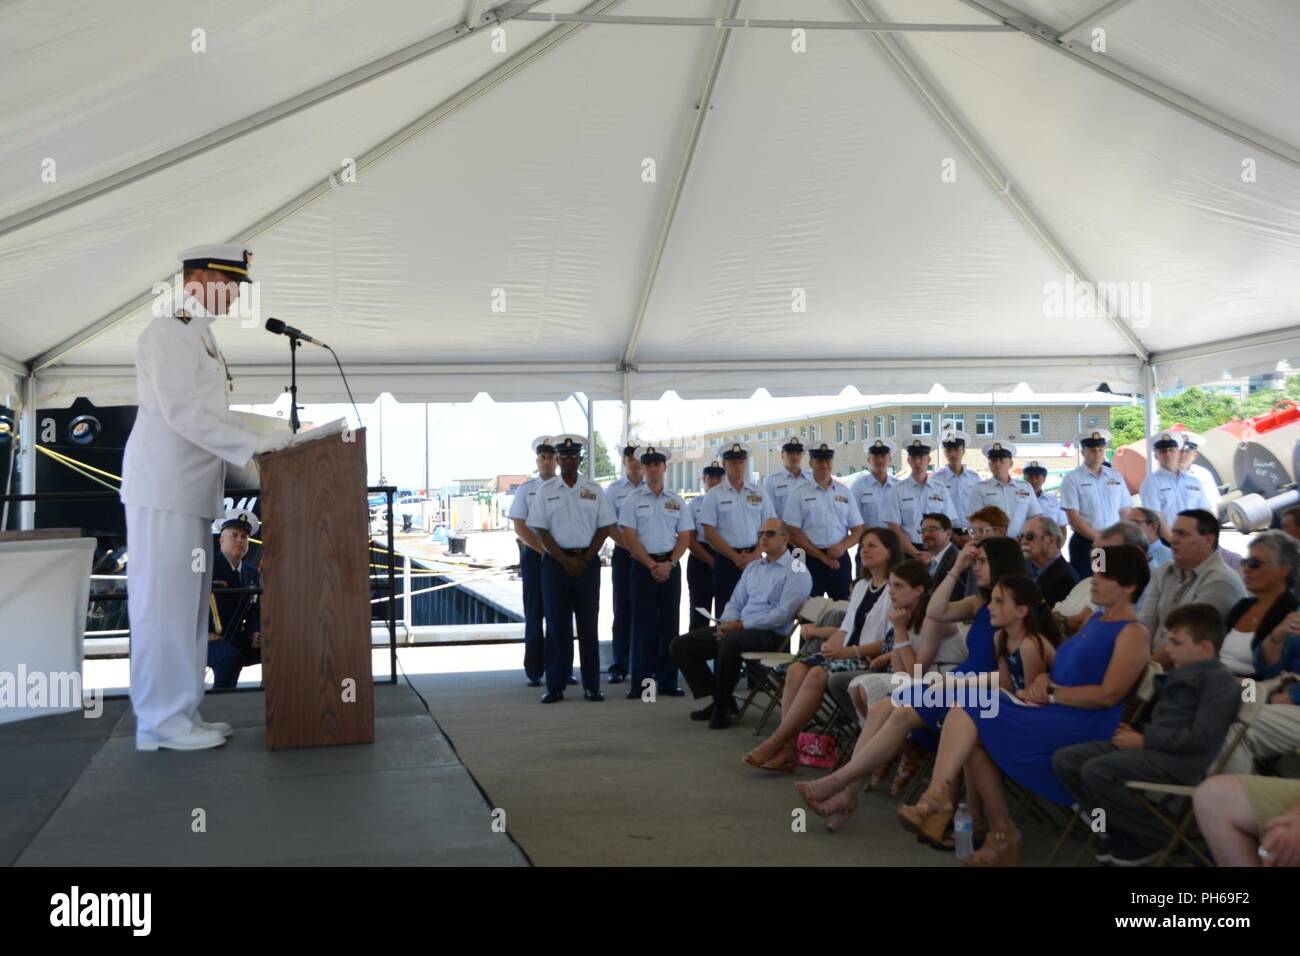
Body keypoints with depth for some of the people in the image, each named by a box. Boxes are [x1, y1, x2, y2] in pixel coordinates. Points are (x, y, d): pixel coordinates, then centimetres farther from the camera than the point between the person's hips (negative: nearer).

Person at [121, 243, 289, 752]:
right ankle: (161, 720, -2)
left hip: (191, 490, 10)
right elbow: (180, 411, -19)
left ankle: (181, 712, 16)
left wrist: (266, 442, 13)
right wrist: (254, 443, -18)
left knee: (186, 603, 10)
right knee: (163, 601, -6)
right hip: (164, 488, -10)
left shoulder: (199, 336, 19)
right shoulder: (166, 332, -9)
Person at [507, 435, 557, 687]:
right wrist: (543, 550, -12)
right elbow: (519, 527, -1)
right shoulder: (526, 489, 4)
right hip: (534, 555, -1)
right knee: (534, 614, 2)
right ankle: (533, 671, 7)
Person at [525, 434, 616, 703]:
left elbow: (604, 527, 4)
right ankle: (555, 686, 6)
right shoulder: (546, 491, 4)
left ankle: (591, 685, 8)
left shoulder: (594, 490, 6)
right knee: (557, 624, 1)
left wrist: (585, 559, -7)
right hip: (555, 561, 0)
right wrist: (565, 560, -9)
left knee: (588, 624, 2)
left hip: (588, 561, 0)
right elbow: (541, 531, 0)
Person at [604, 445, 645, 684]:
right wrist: (629, 546, -11)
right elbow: (609, 525, 1)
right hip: (624, 554, 0)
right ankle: (618, 666, 4)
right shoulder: (614, 490, 6)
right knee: (622, 610, 1)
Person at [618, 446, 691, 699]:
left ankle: (668, 682, 9)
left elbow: (684, 537, 6)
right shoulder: (633, 500, 2)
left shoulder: (677, 501, 10)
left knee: (669, 624, 3)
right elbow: (629, 538, -4)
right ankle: (641, 682, 2)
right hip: (642, 566, -2)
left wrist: (669, 564, -9)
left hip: (670, 566, 2)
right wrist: (652, 565, -11)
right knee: (643, 624, -2)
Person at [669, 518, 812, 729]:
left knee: (730, 642, -40)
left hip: (771, 634, -8)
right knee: (680, 645, -3)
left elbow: (783, 614, -14)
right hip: (738, 628, 8)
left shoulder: (796, 571, -4)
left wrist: (741, 625, -17)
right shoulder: (753, 567, 20)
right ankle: (720, 698, 4)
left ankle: (723, 707, -18)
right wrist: (726, 623, -4)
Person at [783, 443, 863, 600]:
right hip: (811, 559, -3)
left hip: (840, 558, 3)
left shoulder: (844, 491, 9)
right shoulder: (799, 493, 0)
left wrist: (842, 546, -10)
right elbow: (793, 532, -5)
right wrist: (822, 556, -9)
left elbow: (858, 529, 10)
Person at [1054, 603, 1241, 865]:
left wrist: (1145, 739, -16)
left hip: (1181, 759, -10)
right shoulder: (1179, 674, 20)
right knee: (1064, 759, -2)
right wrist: (1136, 732, 8)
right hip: (1154, 747, 10)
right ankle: (1120, 830, 3)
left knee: (1095, 771, -28)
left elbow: (1202, 739, -19)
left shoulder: (1219, 680, -9)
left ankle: (1157, 837, -8)